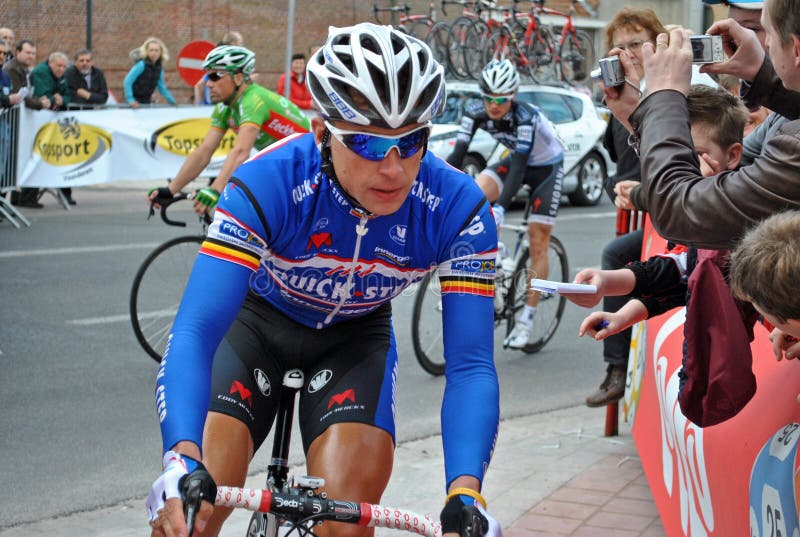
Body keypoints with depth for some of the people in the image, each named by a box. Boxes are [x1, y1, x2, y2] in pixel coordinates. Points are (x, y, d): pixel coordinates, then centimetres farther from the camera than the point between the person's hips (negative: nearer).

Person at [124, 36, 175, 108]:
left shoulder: (159, 67, 2)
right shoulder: (141, 64, -18)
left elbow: (161, 86, 15)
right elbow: (127, 82, -20)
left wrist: (172, 101, 12)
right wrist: (130, 100, -29)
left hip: (147, 101, 7)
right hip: (136, 101, -7)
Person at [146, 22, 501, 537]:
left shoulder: (458, 209, -29)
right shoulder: (268, 183, -34)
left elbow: (470, 365, -29)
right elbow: (196, 330, -40)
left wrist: (464, 494, -46)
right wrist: (182, 461, -57)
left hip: (355, 336, 1)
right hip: (257, 320, -1)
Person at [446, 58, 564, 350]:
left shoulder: (525, 116, -35)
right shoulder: (476, 111, -20)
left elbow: (519, 166, -41)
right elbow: (458, 153, -23)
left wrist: (500, 207, -52)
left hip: (546, 166, -4)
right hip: (515, 159, 5)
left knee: (538, 242, -6)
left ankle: (526, 320, 2)